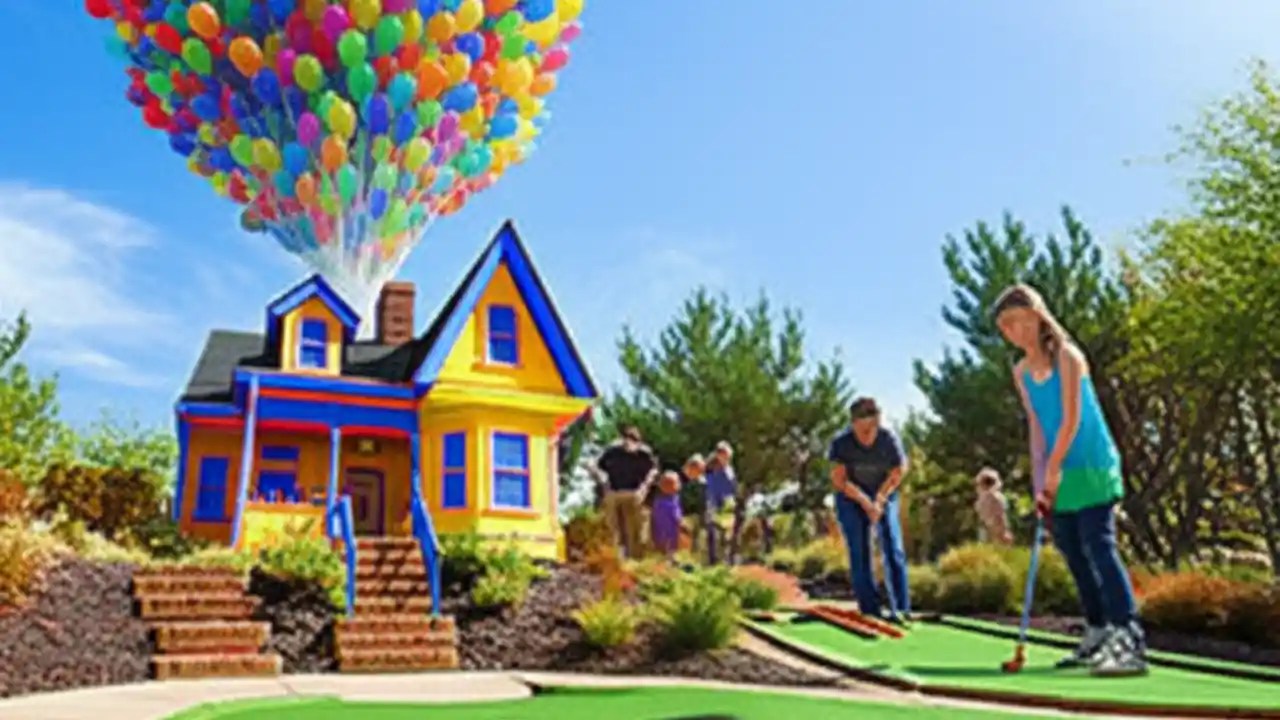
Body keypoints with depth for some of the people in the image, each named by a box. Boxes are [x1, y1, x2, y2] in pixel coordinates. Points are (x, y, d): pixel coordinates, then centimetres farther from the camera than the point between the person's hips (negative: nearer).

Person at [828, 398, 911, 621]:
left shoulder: (889, 439, -21)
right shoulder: (842, 443, -23)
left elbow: (898, 472, -7)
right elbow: (839, 480, -15)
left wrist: (880, 500, -15)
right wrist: (865, 502, -21)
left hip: (884, 496, 1)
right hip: (852, 500, 0)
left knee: (893, 548, -8)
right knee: (859, 554, -4)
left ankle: (902, 607, -5)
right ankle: (870, 610, 1)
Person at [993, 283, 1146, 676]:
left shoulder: (1066, 355, -9)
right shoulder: (1021, 372, 8)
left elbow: (1072, 419, -15)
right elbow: (1036, 426, 4)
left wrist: (1052, 469, -14)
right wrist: (1040, 479, -5)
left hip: (1092, 467, -7)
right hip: (1059, 474, 7)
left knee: (1098, 546, -15)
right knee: (1074, 553, 8)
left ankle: (1130, 640, -17)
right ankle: (1098, 635, 18)